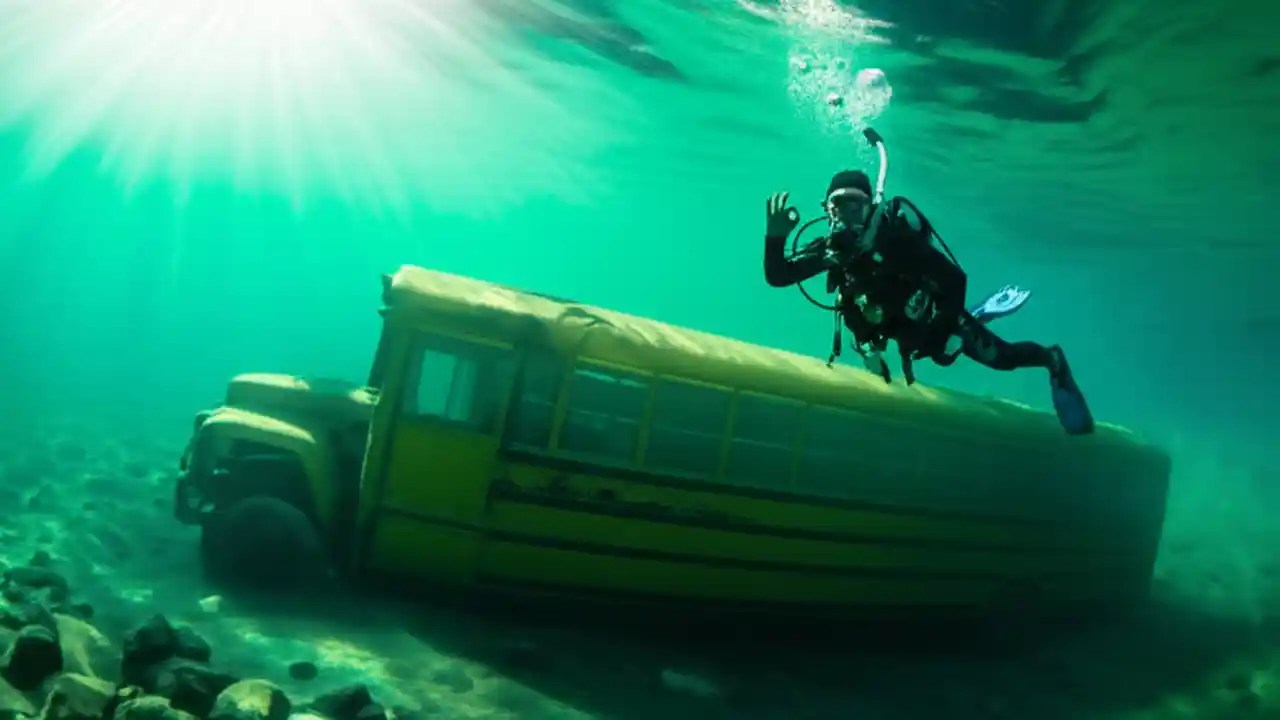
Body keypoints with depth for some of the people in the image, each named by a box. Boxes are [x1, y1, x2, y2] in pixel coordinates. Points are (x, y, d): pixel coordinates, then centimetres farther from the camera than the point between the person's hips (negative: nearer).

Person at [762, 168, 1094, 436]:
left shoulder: (896, 236, -34)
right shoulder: (831, 247, -20)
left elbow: (955, 277, -32)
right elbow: (777, 276, -25)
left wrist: (952, 328, -33)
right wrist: (776, 236, -41)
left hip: (934, 316, -5)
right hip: (900, 326, 5)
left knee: (1001, 357, 1)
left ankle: (1053, 361, 34)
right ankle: (979, 318, 47)